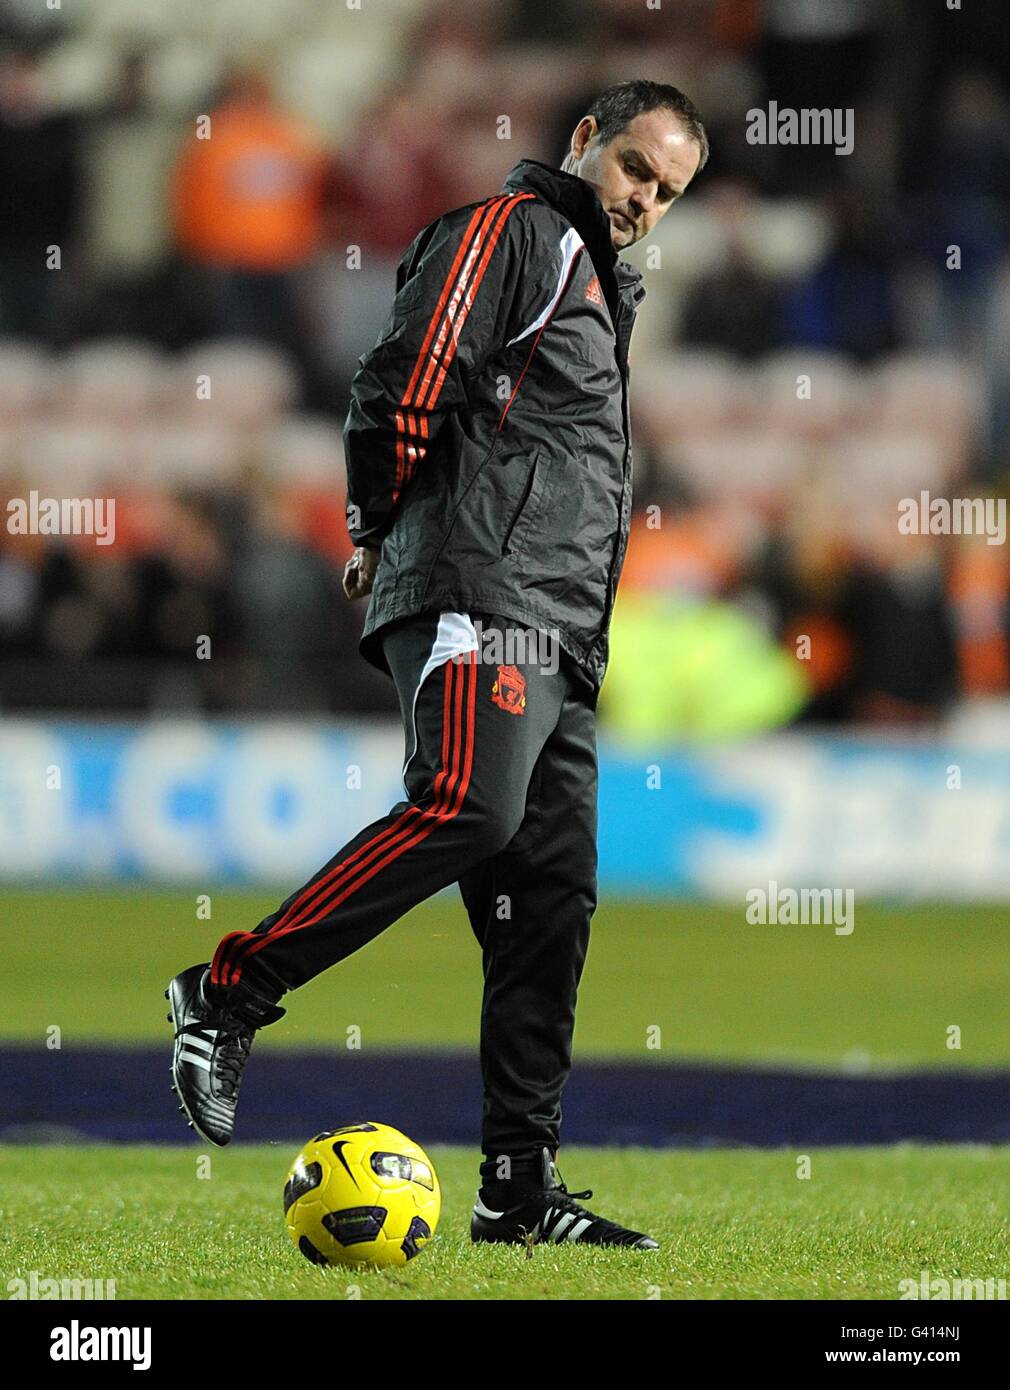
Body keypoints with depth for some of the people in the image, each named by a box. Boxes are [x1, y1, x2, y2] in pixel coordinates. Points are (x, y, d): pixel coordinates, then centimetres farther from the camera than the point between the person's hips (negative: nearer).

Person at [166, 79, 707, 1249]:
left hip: (560, 636, 9)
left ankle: (520, 1187, -1)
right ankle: (229, 994, -23)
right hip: (480, 592, -9)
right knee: (470, 803, -30)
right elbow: (404, 382, -10)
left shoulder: (598, 288, 31)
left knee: (550, 897, 1)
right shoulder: (510, 230, 2)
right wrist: (381, 531, -2)